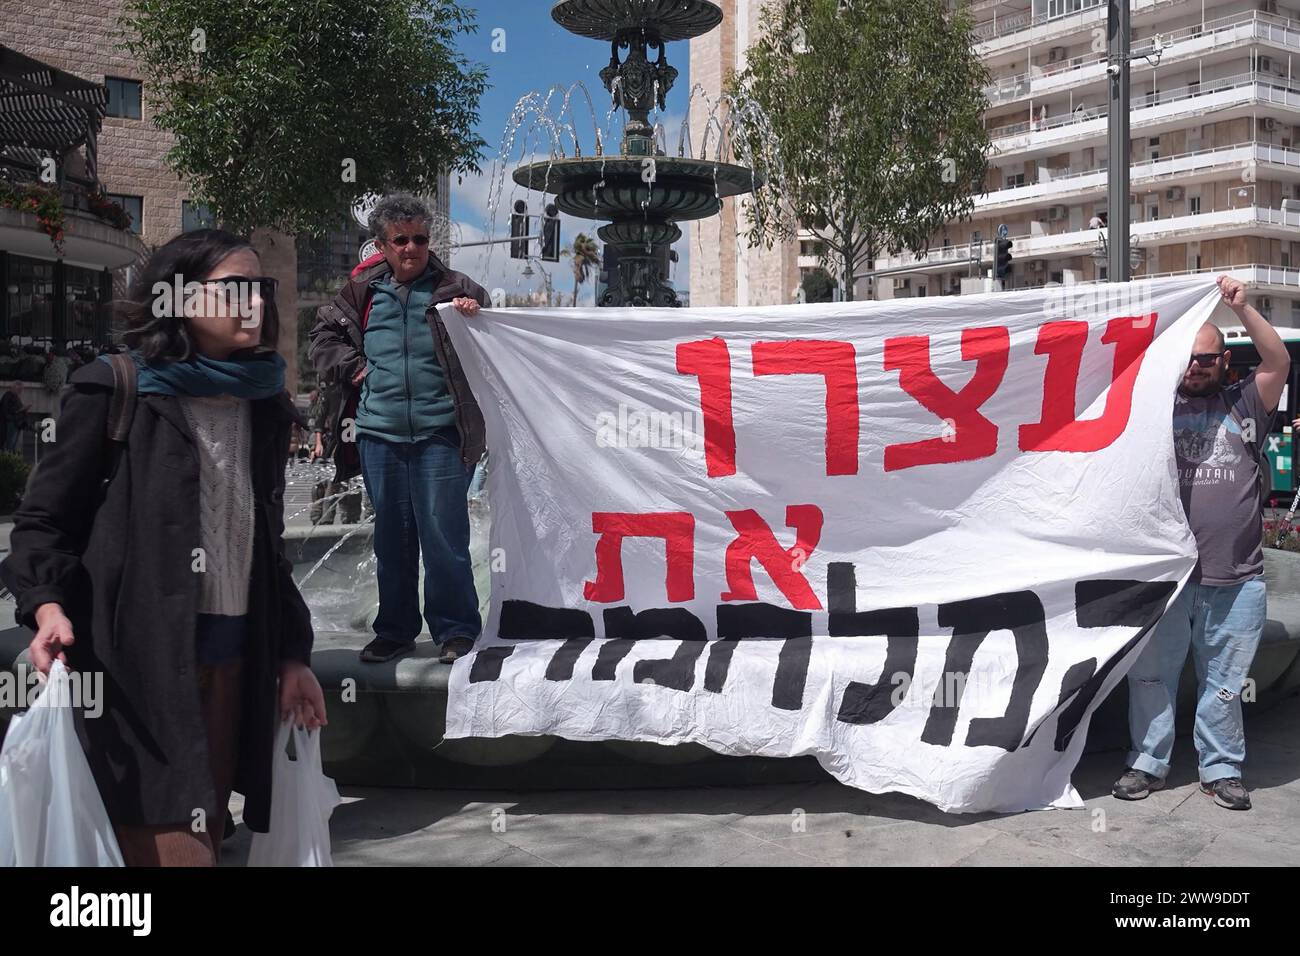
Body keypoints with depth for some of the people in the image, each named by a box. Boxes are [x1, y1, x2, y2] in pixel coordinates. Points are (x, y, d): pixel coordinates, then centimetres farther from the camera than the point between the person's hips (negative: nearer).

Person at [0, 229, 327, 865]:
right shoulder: (114, 392, -3)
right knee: (172, 848, -8)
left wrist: (291, 653, 15)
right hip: (139, 658, -6)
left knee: (205, 833, 12)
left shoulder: (262, 405, 14)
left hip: (233, 657, 6)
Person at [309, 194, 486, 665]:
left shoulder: (455, 288, 4)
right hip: (378, 431, 3)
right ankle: (395, 630, 24)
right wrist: (352, 369, 5)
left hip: (440, 433, -3)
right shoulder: (362, 290, 9)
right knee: (391, 537, 12)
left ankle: (455, 630, 10)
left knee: (444, 536, -4)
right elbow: (323, 335, 20)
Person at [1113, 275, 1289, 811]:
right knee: (1151, 675, 7)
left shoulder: (1243, 407, 8)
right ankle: (1148, 763, 20)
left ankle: (1221, 769, 22)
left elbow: (1279, 363, -3)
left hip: (1237, 580, 0)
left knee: (1224, 683, 9)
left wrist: (1241, 308, -12)